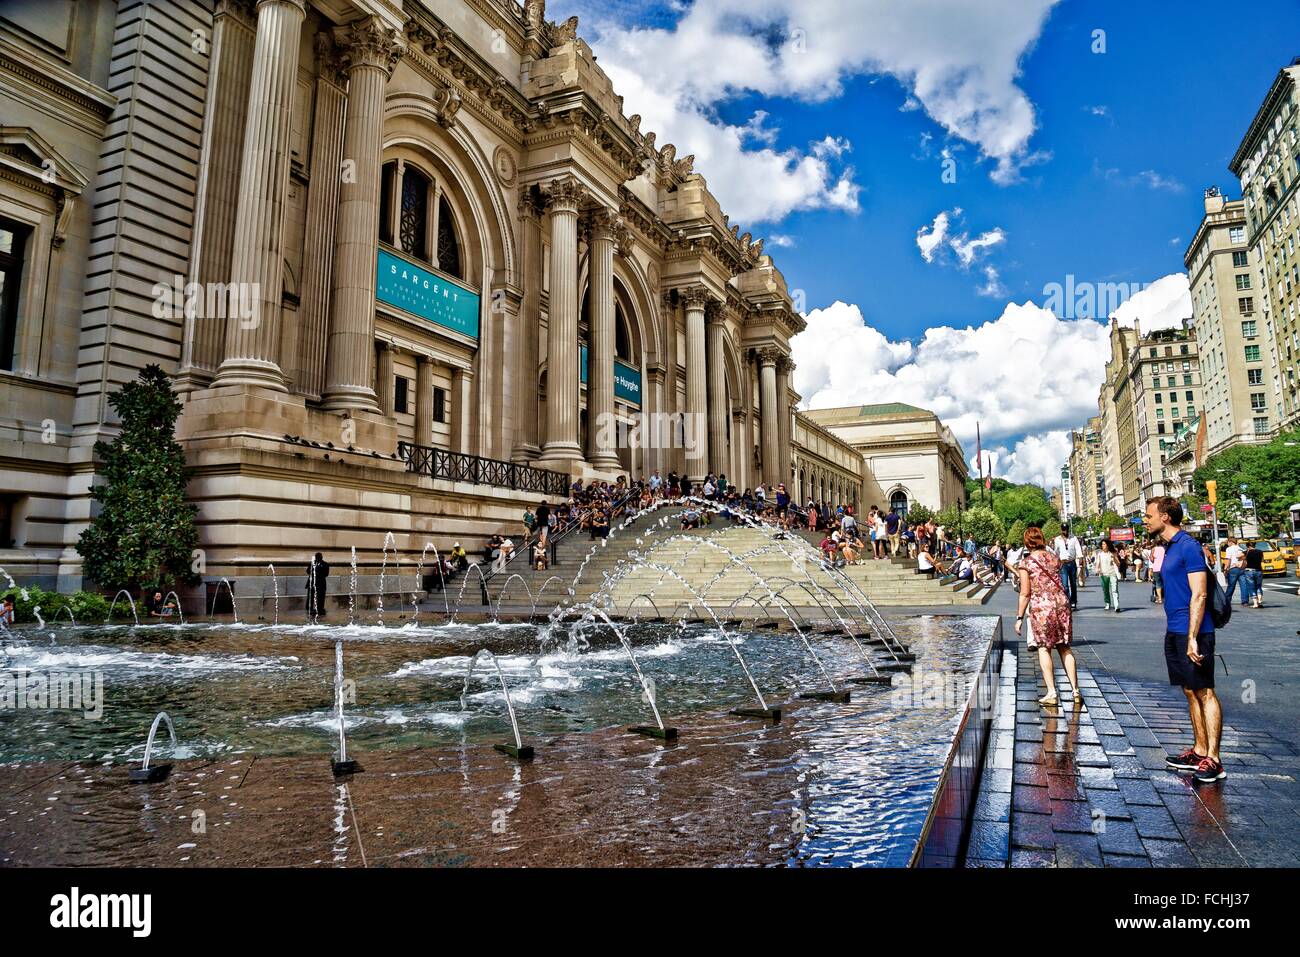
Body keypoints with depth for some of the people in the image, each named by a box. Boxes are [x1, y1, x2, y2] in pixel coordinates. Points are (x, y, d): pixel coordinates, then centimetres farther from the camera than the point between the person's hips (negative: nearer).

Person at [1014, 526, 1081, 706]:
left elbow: (1025, 593, -9)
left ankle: (1051, 693, 4)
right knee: (1064, 648, 14)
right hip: (1061, 603, 5)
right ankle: (1076, 690, 16)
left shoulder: (1025, 563, -7)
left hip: (1041, 607, -5)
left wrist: (1019, 617, -2)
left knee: (1044, 648, 6)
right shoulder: (1054, 557, 9)